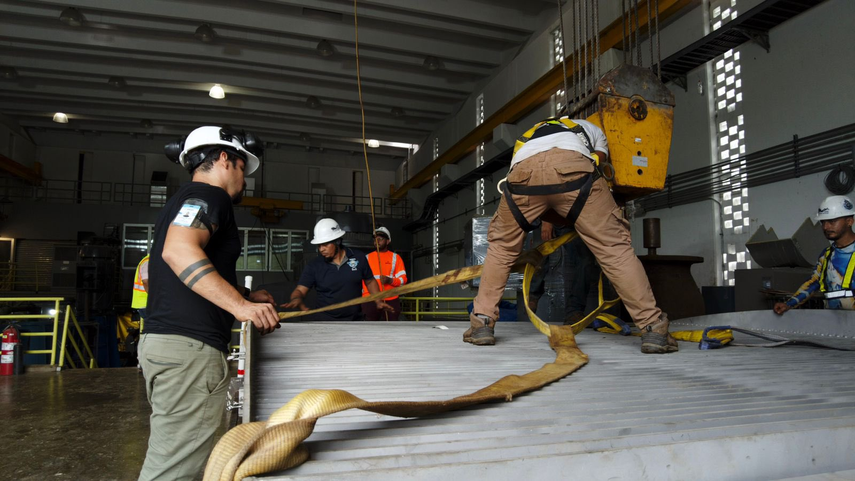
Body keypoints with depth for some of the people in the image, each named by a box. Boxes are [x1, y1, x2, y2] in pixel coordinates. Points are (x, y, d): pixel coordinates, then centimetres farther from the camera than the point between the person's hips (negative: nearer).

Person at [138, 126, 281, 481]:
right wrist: (239, 304, -29)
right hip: (189, 346, -11)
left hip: (162, 340, 11)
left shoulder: (181, 199, 25)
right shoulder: (208, 194, -6)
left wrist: (243, 295, 28)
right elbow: (179, 249, -26)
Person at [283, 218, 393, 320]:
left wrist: (378, 301, -2)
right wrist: (296, 299, -34)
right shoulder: (314, 266, -7)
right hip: (324, 320, -1)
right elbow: (300, 290, -11)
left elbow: (370, 281, 10)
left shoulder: (358, 258, -3)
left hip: (354, 320, 2)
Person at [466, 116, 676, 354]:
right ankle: (654, 329, 10)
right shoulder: (590, 129, 43)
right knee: (614, 247, 8)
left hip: (523, 171, 2)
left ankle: (482, 323, 19)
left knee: (500, 247, 22)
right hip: (572, 167, -2)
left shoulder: (527, 136, 48)